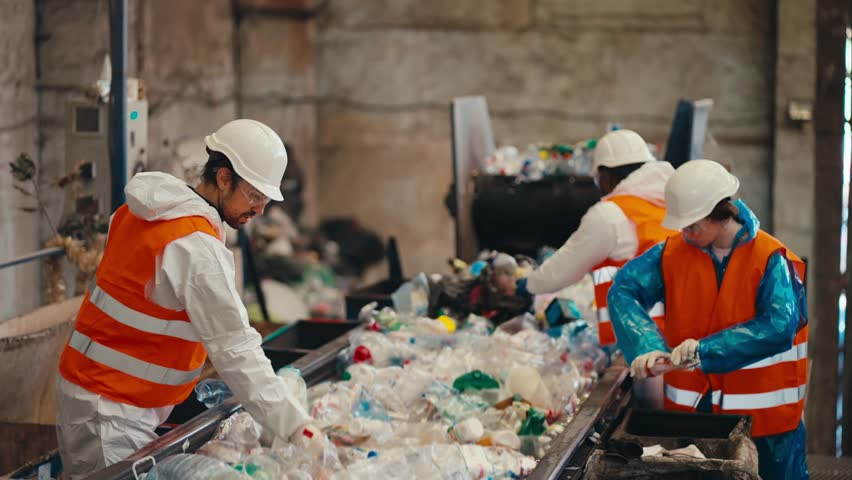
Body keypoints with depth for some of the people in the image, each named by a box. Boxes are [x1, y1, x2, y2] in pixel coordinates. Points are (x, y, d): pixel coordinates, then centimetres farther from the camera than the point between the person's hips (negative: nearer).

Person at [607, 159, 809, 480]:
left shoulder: (770, 260, -14)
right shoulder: (673, 253, -2)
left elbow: (778, 328, -25)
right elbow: (624, 290, -10)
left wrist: (706, 350, -29)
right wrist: (647, 346, -27)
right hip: (690, 408, 3)